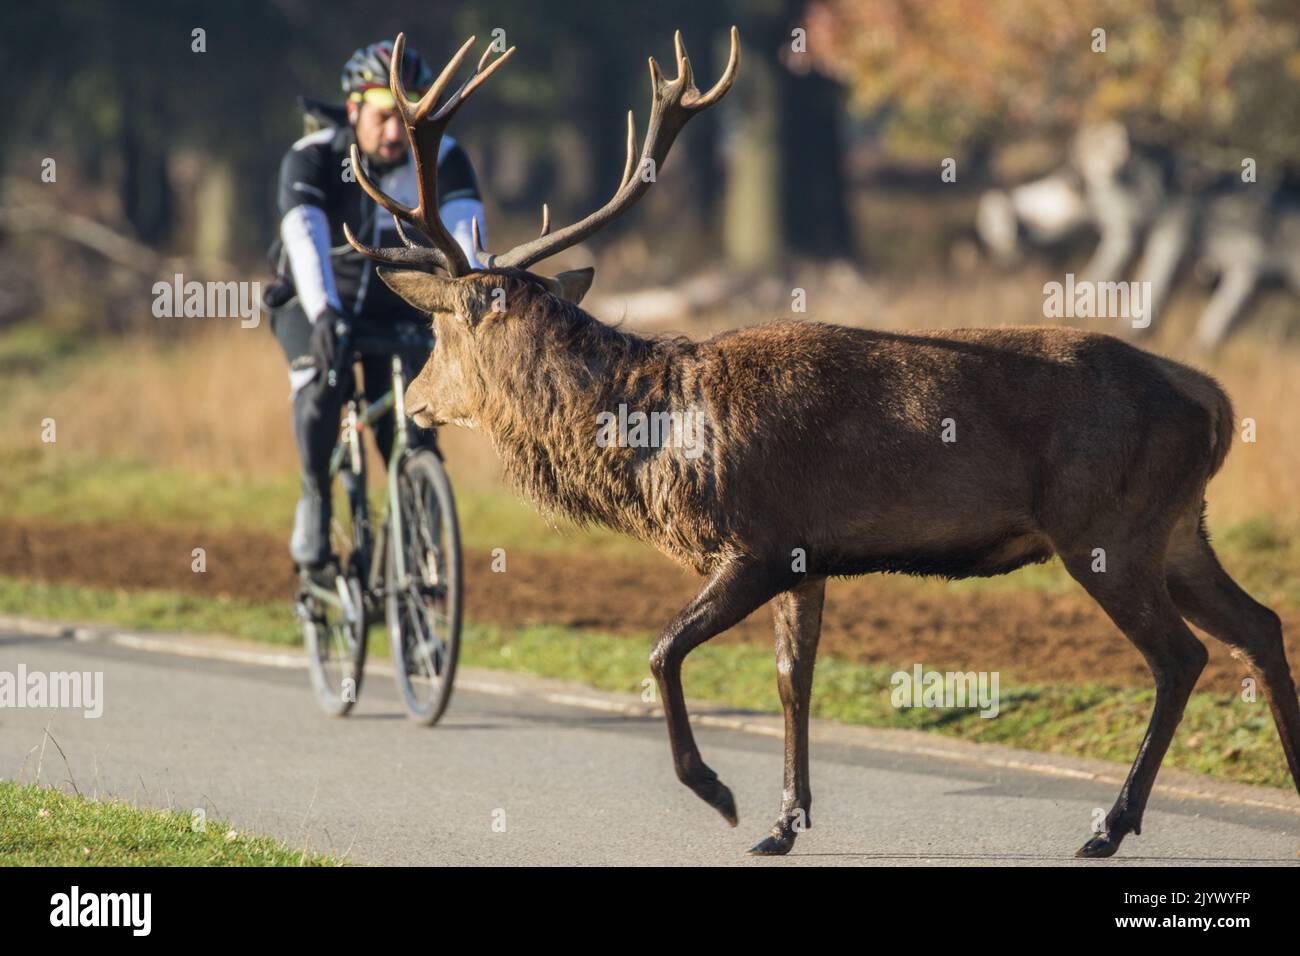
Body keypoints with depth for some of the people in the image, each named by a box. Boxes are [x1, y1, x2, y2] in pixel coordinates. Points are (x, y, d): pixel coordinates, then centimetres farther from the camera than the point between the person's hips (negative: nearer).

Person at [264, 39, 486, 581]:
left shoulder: (440, 159, -19)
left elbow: (464, 233, -35)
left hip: (397, 310, 2)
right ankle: (315, 506, -12)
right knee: (324, 389, -31)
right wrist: (323, 313, -56)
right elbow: (306, 237, -39)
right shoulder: (312, 159, -24)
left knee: (412, 431, -16)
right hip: (316, 306, -2)